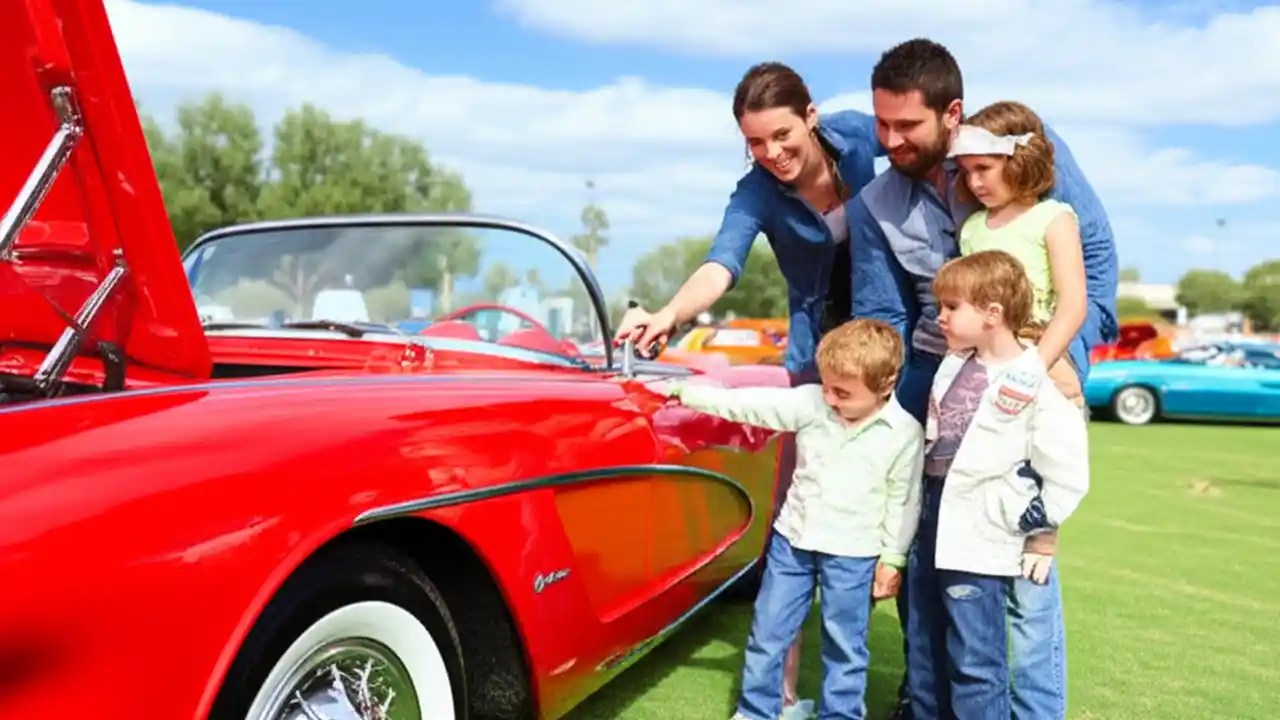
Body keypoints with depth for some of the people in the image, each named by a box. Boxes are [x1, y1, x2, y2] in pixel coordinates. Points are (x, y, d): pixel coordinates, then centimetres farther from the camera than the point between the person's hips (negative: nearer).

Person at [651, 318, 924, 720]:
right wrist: (681, 391, -11)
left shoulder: (905, 433, -12)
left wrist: (892, 559, -1)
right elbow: (746, 404, -8)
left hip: (852, 553, -3)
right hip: (792, 538, 3)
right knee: (768, 633, 12)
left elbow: (904, 501, -4)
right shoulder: (810, 403, -9)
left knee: (844, 646, 10)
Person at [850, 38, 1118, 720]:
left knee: (1025, 548, -11)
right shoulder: (874, 205, -3)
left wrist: (1064, 363, -13)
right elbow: (879, 323, 0)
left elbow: (1094, 251, -4)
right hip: (931, 375, 3)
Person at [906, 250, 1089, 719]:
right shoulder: (955, 364, 8)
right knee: (924, 656, 19)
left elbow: (1068, 477, -14)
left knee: (975, 666, -1)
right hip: (930, 528, 8)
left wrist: (1021, 521, -8)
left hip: (978, 548, -8)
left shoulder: (1035, 386, -16)